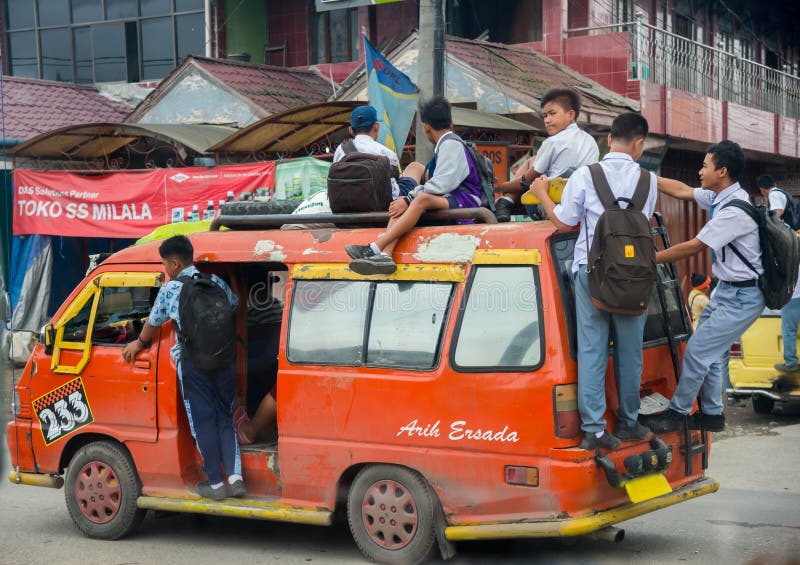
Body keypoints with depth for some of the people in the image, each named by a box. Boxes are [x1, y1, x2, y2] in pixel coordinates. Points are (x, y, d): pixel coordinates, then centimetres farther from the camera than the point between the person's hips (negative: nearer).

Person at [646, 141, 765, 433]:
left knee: (697, 351, -6)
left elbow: (694, 246, -23)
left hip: (741, 297, -9)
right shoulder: (718, 197, 2)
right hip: (726, 288, 9)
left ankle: (677, 412, 8)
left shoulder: (735, 210, -26)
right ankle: (712, 414, 23)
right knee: (707, 352, 12)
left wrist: (650, 258, -15)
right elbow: (682, 190, 14)